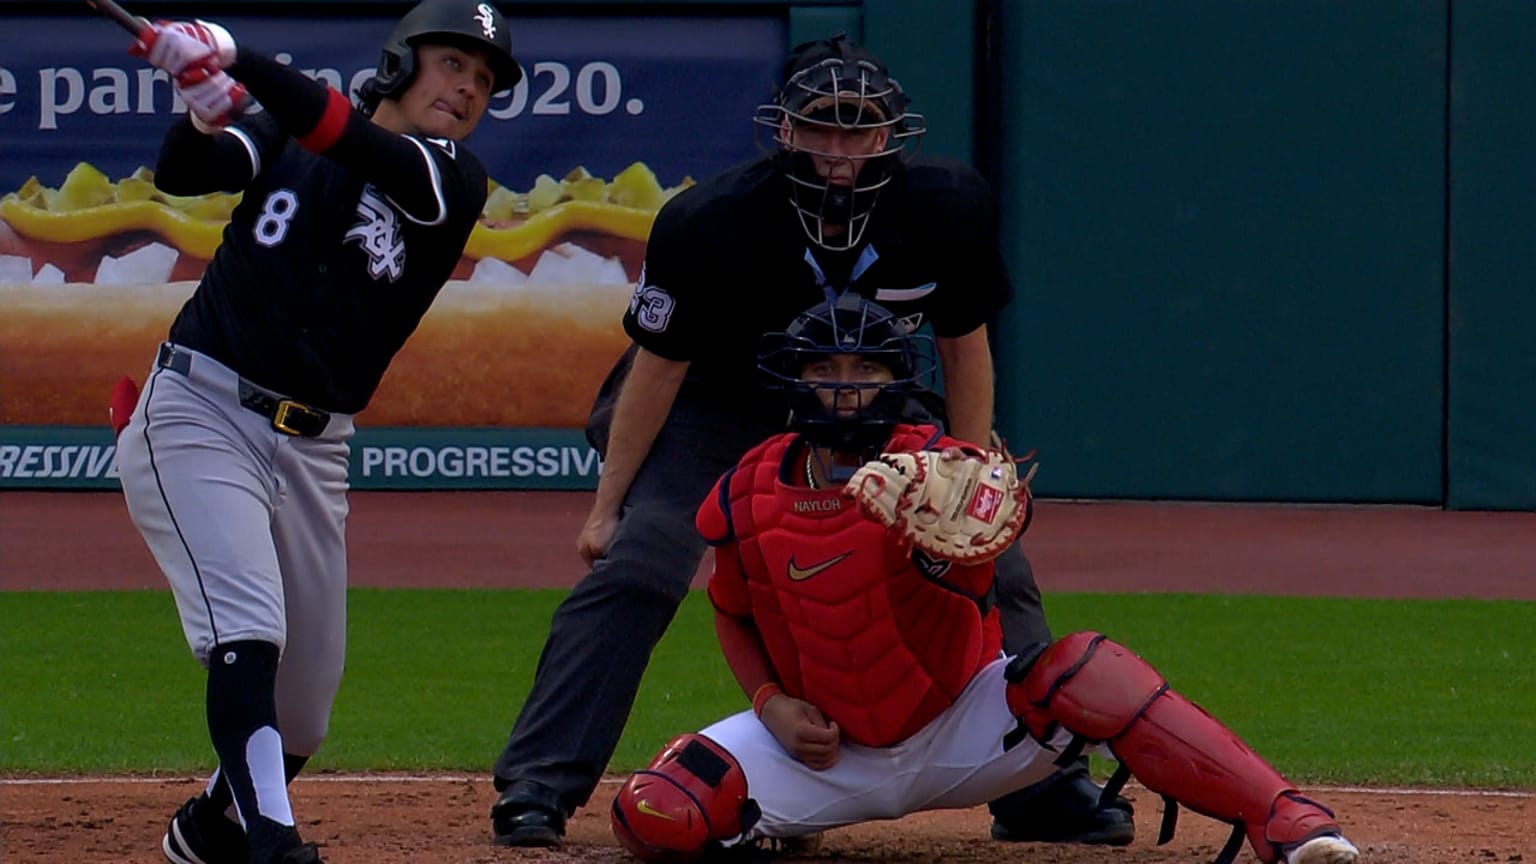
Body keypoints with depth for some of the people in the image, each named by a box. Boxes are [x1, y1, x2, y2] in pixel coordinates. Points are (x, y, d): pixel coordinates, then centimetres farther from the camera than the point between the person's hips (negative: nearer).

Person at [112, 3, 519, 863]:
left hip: (313, 450, 3)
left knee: (303, 713, 10)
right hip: (200, 411, -3)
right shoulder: (287, 137, 5)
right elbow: (181, 173, -9)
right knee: (247, 633, -24)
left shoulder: (455, 182, 2)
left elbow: (373, 156, -18)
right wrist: (205, 115, -33)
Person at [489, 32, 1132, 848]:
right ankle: (537, 788, -16)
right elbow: (660, 365, -17)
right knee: (632, 570, -22)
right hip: (720, 406, -3)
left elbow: (965, 347, -7)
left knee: (993, 565, -4)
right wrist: (608, 503, -13)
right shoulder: (707, 223, -30)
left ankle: (1044, 789, 11)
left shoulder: (947, 208, -23)